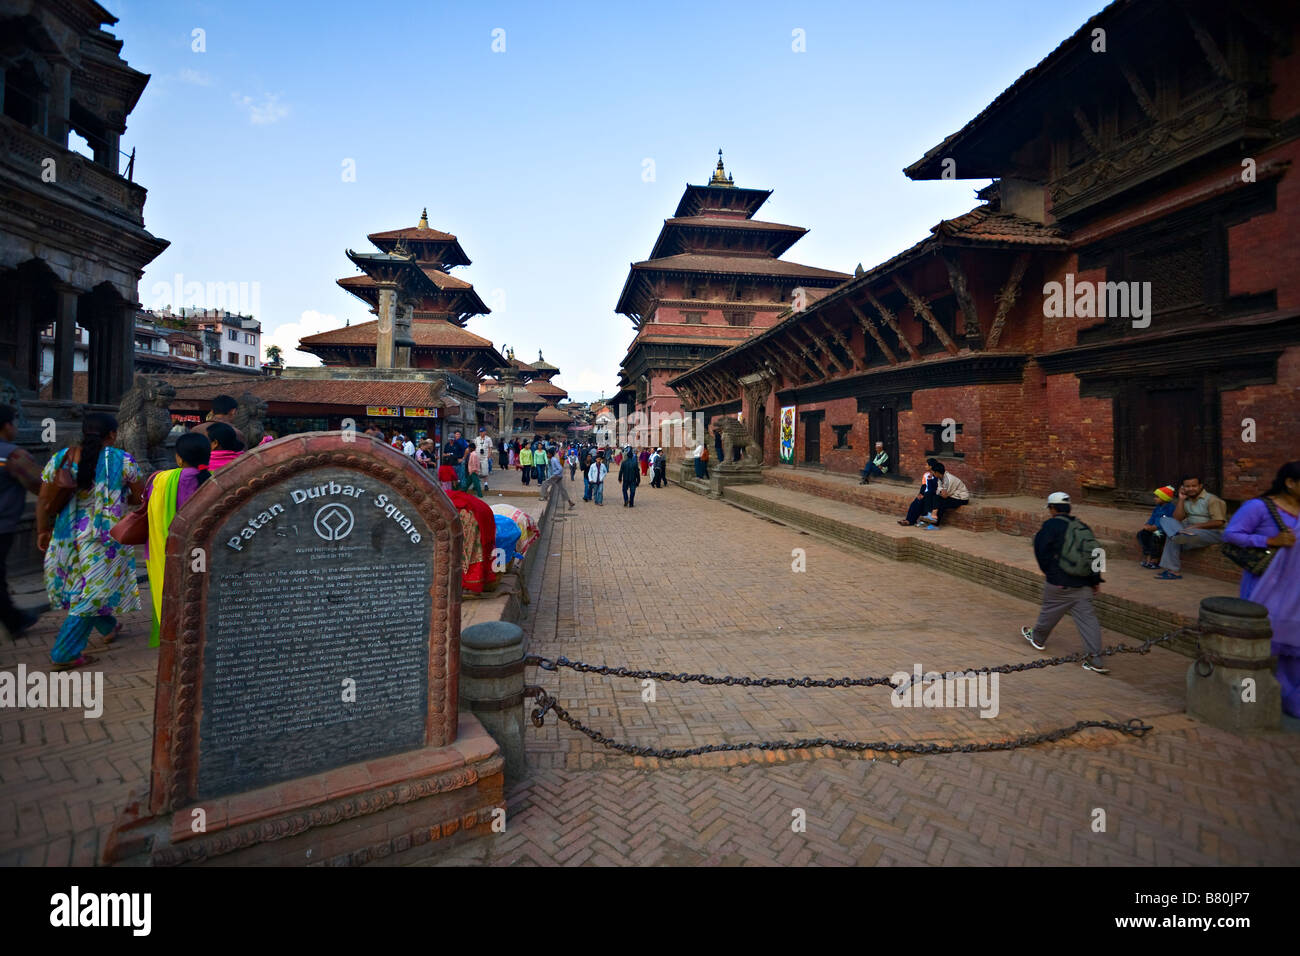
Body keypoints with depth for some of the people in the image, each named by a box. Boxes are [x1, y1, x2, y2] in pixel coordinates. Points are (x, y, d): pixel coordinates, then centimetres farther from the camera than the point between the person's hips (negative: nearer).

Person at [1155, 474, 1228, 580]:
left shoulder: (1212, 499, -9)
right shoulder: (1186, 500, 13)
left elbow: (1219, 522, -18)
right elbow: (1177, 519, 1)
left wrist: (1196, 526, -22)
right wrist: (1181, 499, -2)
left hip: (1213, 532, -8)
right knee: (1165, 520, -18)